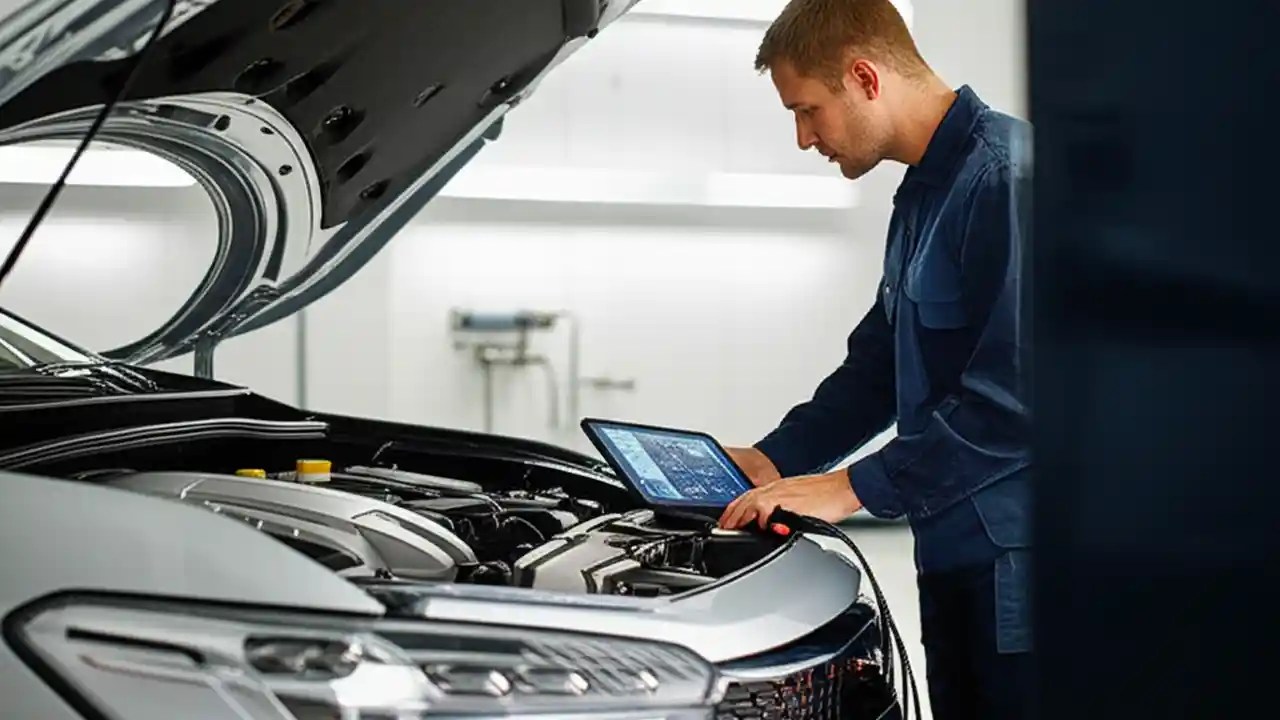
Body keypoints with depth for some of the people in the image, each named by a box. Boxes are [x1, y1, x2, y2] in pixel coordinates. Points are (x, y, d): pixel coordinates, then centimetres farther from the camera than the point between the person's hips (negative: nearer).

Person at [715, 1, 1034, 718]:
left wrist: (857, 486, -18)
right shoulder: (924, 192, 16)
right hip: (954, 555, 10)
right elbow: (877, 366, 24)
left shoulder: (1006, 177, -17)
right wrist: (775, 459, 15)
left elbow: (1014, 397, -23)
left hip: (1020, 559, -10)